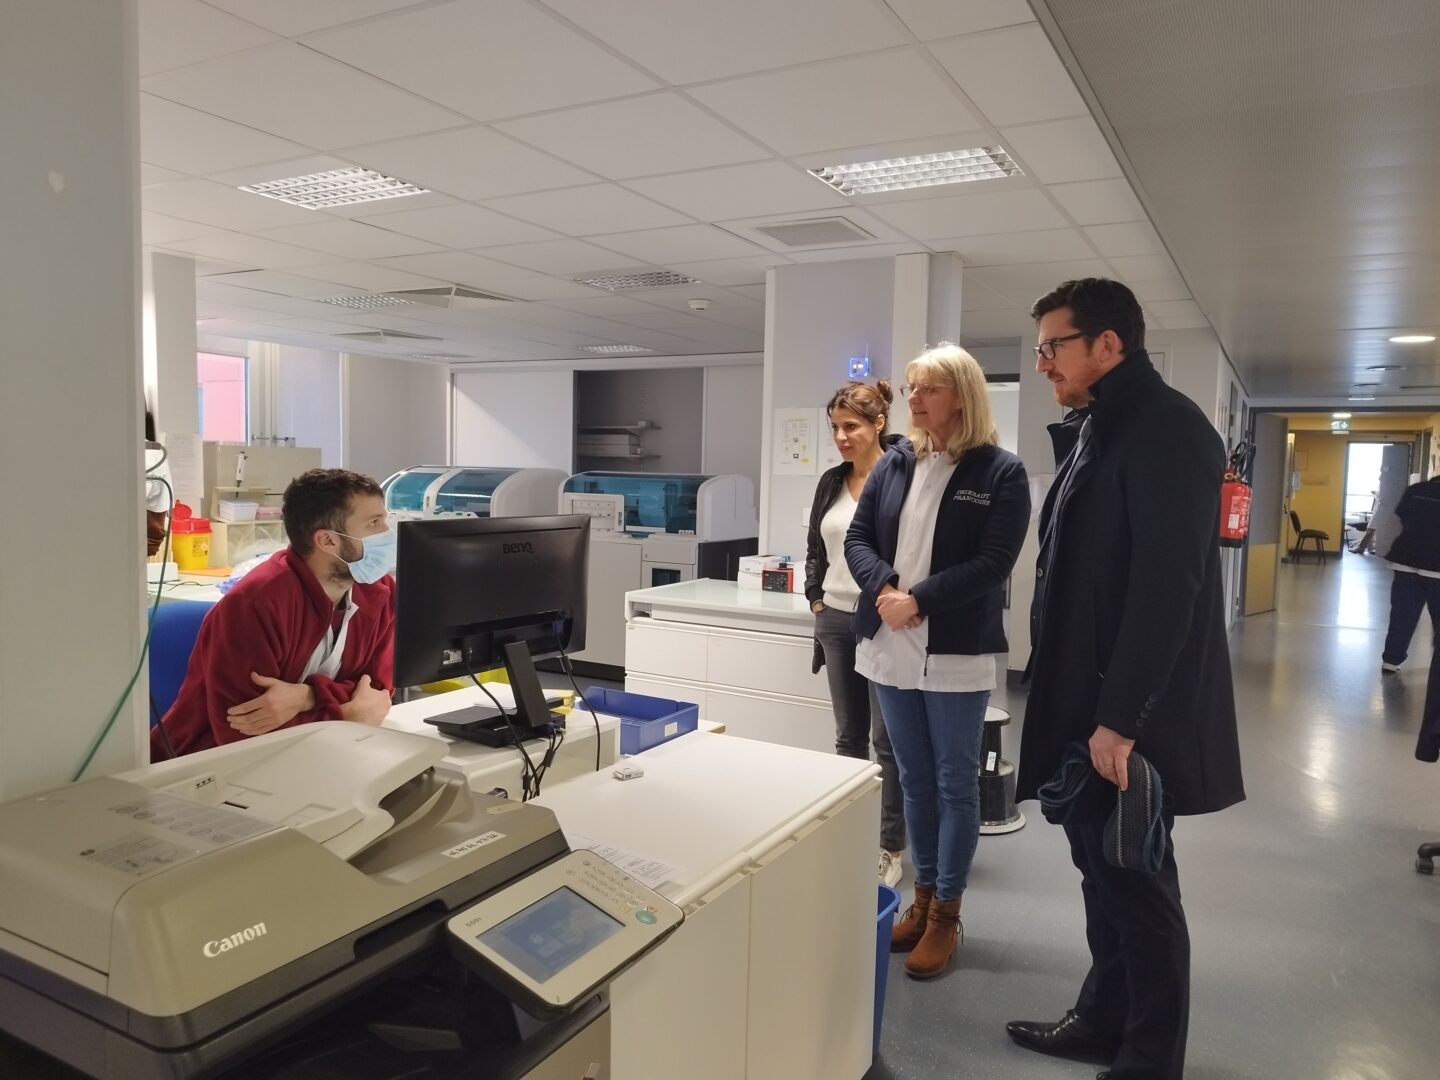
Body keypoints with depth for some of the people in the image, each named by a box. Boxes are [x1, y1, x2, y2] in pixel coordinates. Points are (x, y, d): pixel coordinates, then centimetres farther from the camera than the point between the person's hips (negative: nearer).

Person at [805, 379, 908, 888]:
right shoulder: (831, 482, 10)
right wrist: (816, 599, 9)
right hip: (836, 621, 6)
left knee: (888, 739, 3)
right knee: (849, 735, 15)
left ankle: (890, 848, 15)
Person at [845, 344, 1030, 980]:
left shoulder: (1001, 473, -6)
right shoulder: (894, 464, 8)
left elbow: (993, 563, -14)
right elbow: (857, 538, 6)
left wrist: (918, 600, -20)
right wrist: (884, 589, -13)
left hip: (957, 654, -5)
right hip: (889, 648, 5)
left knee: (955, 784, 8)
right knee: (914, 780, 16)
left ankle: (946, 913, 22)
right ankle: (923, 898, 32)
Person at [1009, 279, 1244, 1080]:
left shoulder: (1166, 428, -16)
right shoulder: (1103, 429, 14)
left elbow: (1167, 588, -23)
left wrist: (1121, 717, -23)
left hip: (1131, 717, -9)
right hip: (1089, 702, 9)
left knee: (1138, 885, 4)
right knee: (1103, 873, 18)